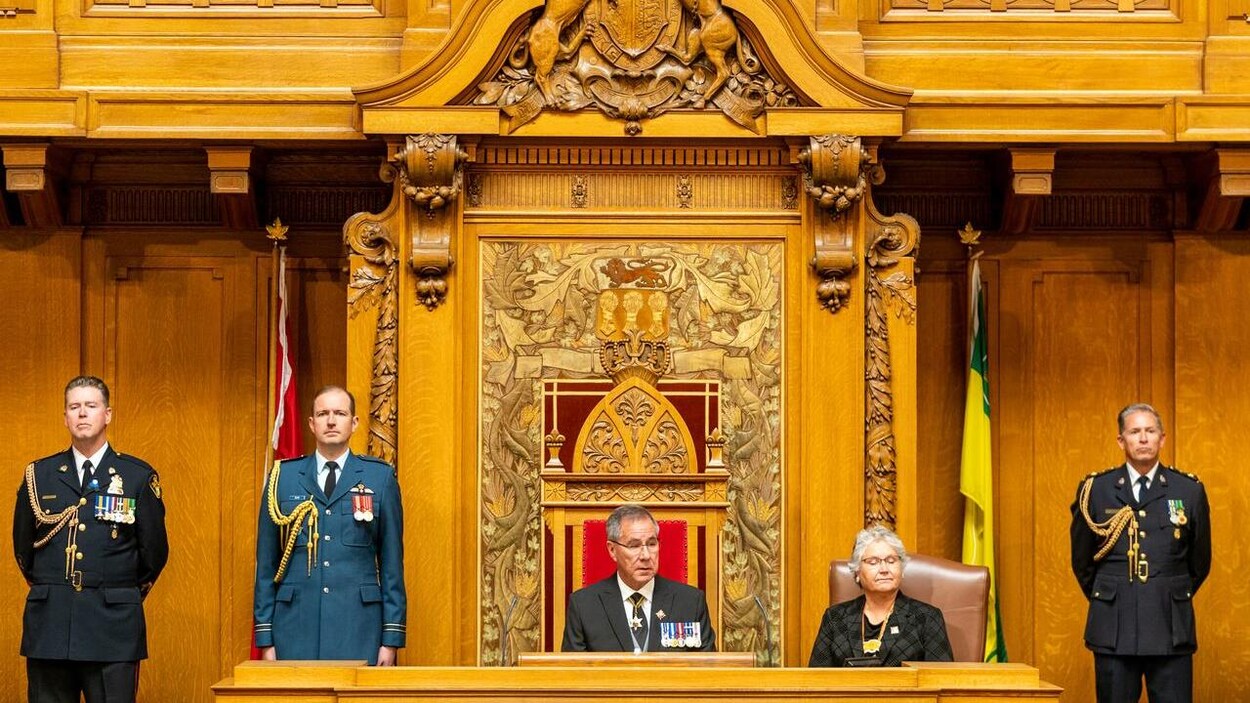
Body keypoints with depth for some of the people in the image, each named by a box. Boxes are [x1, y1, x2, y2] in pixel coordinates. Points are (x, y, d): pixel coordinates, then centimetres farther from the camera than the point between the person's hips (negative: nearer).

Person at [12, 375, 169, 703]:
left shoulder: (139, 477, 3)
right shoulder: (39, 475, 9)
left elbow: (154, 551, 8)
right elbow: (22, 546, 17)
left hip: (113, 627, -2)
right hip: (49, 625, 2)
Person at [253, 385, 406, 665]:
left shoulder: (381, 478, 7)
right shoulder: (283, 477, 8)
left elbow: (392, 562, 6)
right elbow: (266, 563, 9)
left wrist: (391, 640, 1)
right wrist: (266, 640, 4)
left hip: (359, 631, -1)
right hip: (296, 628, 1)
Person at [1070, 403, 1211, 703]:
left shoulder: (1189, 491, 4)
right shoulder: (1095, 490, 3)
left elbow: (1200, 561, 14)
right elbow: (1081, 559, 14)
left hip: (1172, 629, 0)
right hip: (1114, 629, 0)